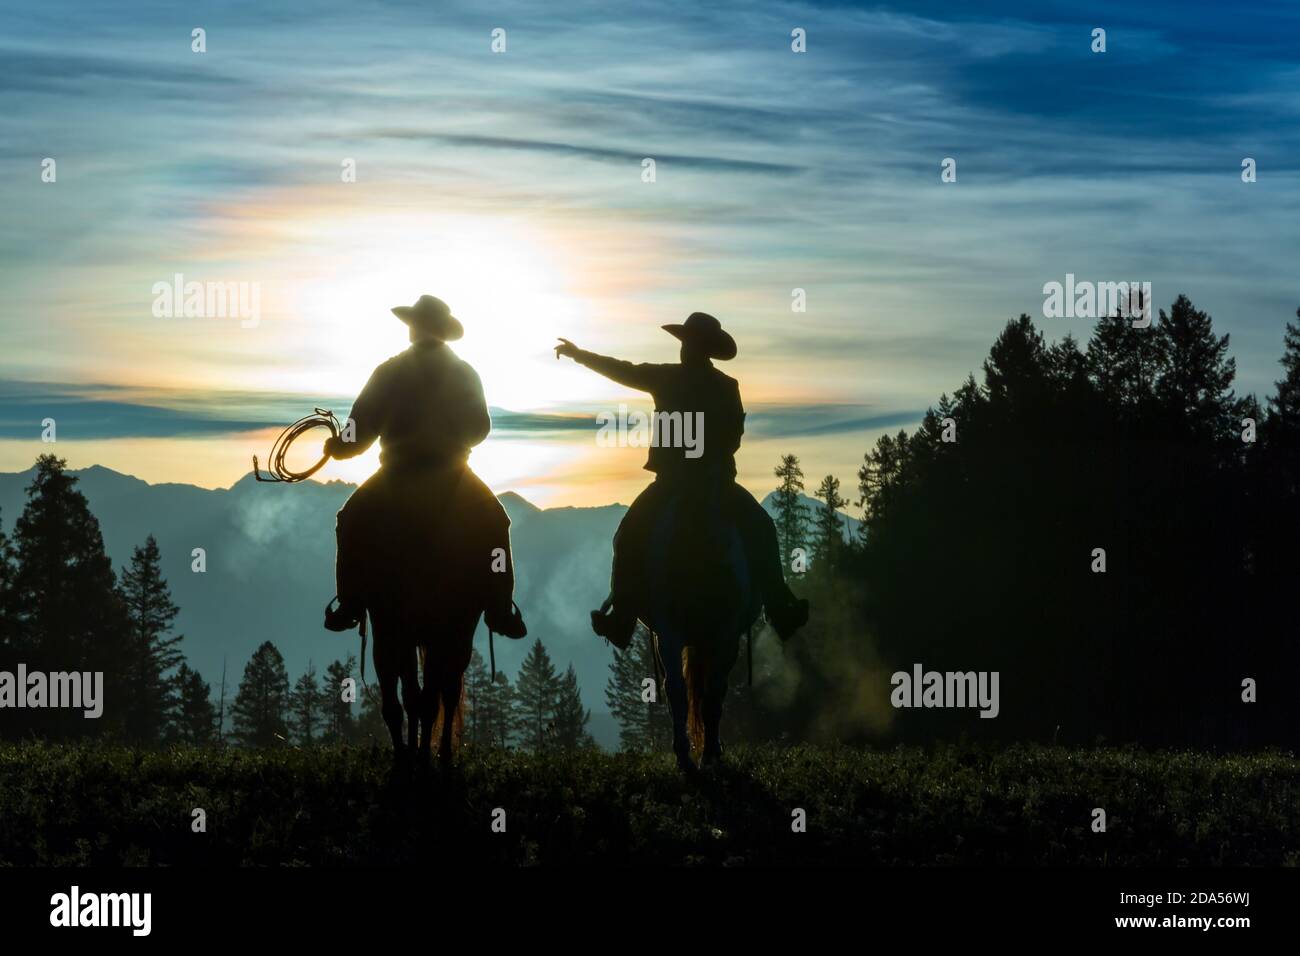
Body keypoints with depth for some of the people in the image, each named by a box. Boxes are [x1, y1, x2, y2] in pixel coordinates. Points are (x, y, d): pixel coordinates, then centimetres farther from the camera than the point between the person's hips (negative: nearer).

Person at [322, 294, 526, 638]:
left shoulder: (390, 372, -4)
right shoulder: (465, 373, 1)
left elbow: (361, 431, -5)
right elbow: (479, 429, 7)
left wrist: (336, 447, 15)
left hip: (397, 480, -1)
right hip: (452, 479, 1)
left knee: (352, 523, 22)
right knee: (493, 524, 20)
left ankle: (349, 607, 13)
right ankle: (501, 612, 8)